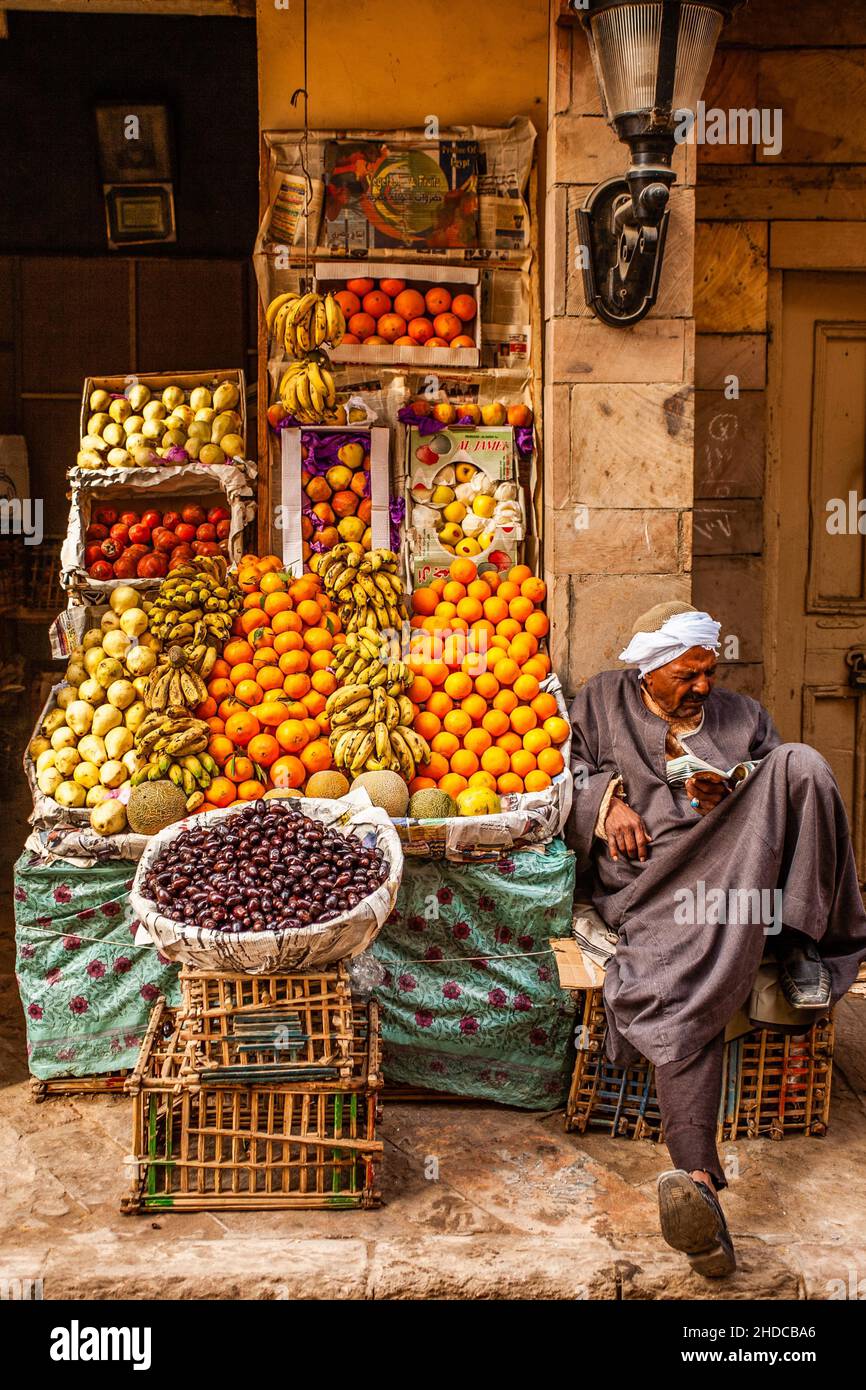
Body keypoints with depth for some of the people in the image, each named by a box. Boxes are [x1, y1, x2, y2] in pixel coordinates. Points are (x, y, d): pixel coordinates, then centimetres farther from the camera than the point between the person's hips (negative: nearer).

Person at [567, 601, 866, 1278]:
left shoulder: (744, 714, 25)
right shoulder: (604, 701, 21)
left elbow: (788, 795, 19)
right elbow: (566, 766, 15)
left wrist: (733, 793, -2)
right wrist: (607, 800, -5)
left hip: (740, 863, 3)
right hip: (651, 882, -3)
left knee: (802, 763, -23)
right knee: (684, 992, -33)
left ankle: (801, 941, -21)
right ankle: (699, 1182, -47)